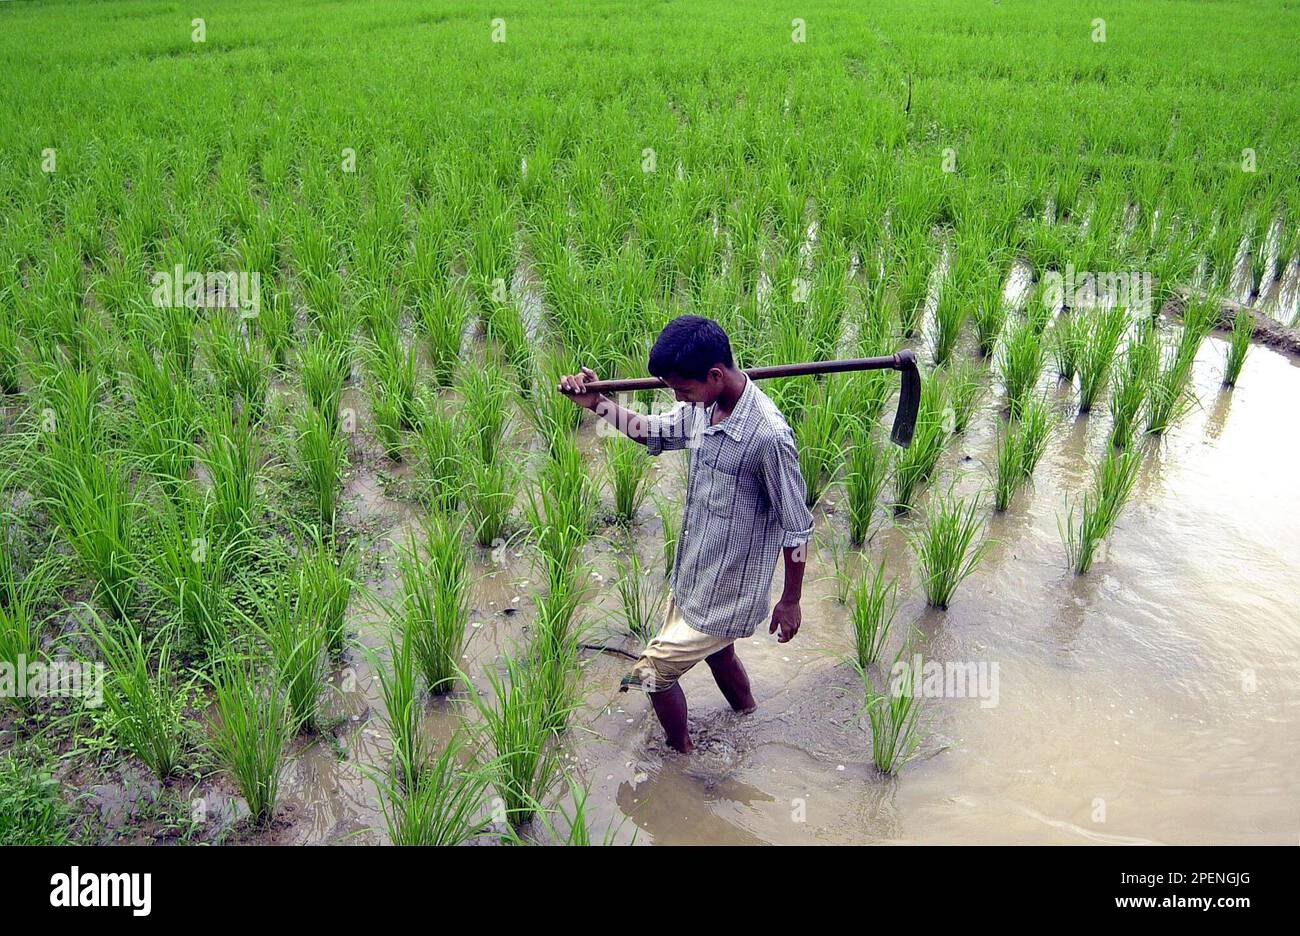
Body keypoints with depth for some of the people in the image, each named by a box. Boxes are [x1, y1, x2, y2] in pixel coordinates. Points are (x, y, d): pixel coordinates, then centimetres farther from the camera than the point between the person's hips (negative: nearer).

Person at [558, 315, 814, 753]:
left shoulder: (768, 437, -31)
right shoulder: (702, 409, -8)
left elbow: (797, 528, -21)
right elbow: (654, 432, 13)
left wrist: (791, 600, -11)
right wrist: (595, 403, 0)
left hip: (726, 596, -8)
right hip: (693, 575, 8)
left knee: (653, 670, 6)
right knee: (717, 651, 30)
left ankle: (680, 752, 33)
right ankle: (747, 716, 57)